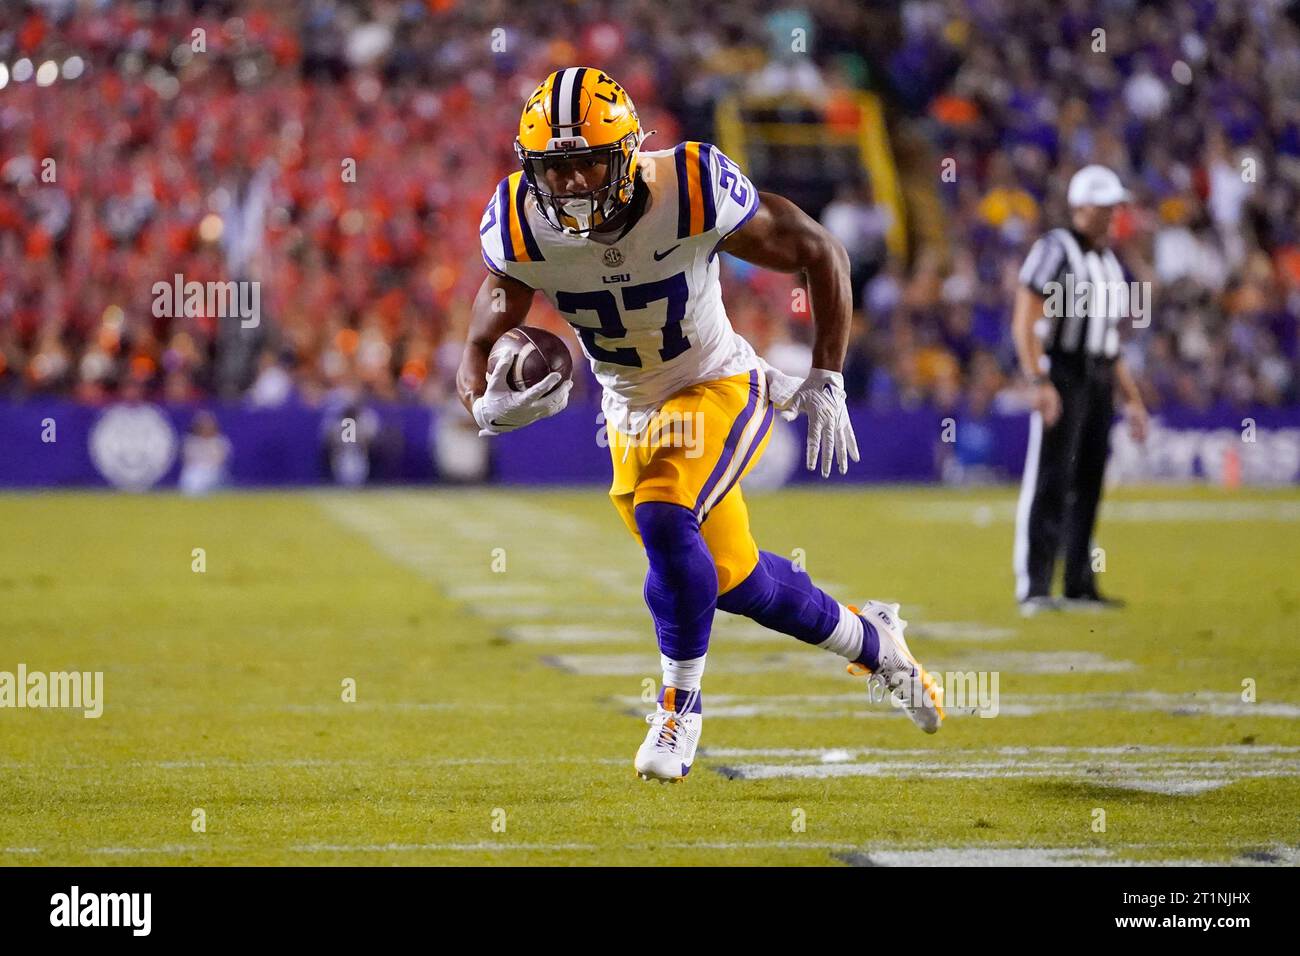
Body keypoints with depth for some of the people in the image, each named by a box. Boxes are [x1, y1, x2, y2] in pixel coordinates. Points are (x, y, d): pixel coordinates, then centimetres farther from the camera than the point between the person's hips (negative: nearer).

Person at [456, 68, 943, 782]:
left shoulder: (690, 193, -28)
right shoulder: (522, 229, -19)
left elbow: (821, 253, -14)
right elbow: (477, 352, -12)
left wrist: (827, 379, -16)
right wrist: (488, 406, -37)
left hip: (720, 389, -4)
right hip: (632, 416, 4)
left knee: (664, 519, -30)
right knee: (736, 581, 13)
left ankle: (681, 703, -10)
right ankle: (874, 643, 40)